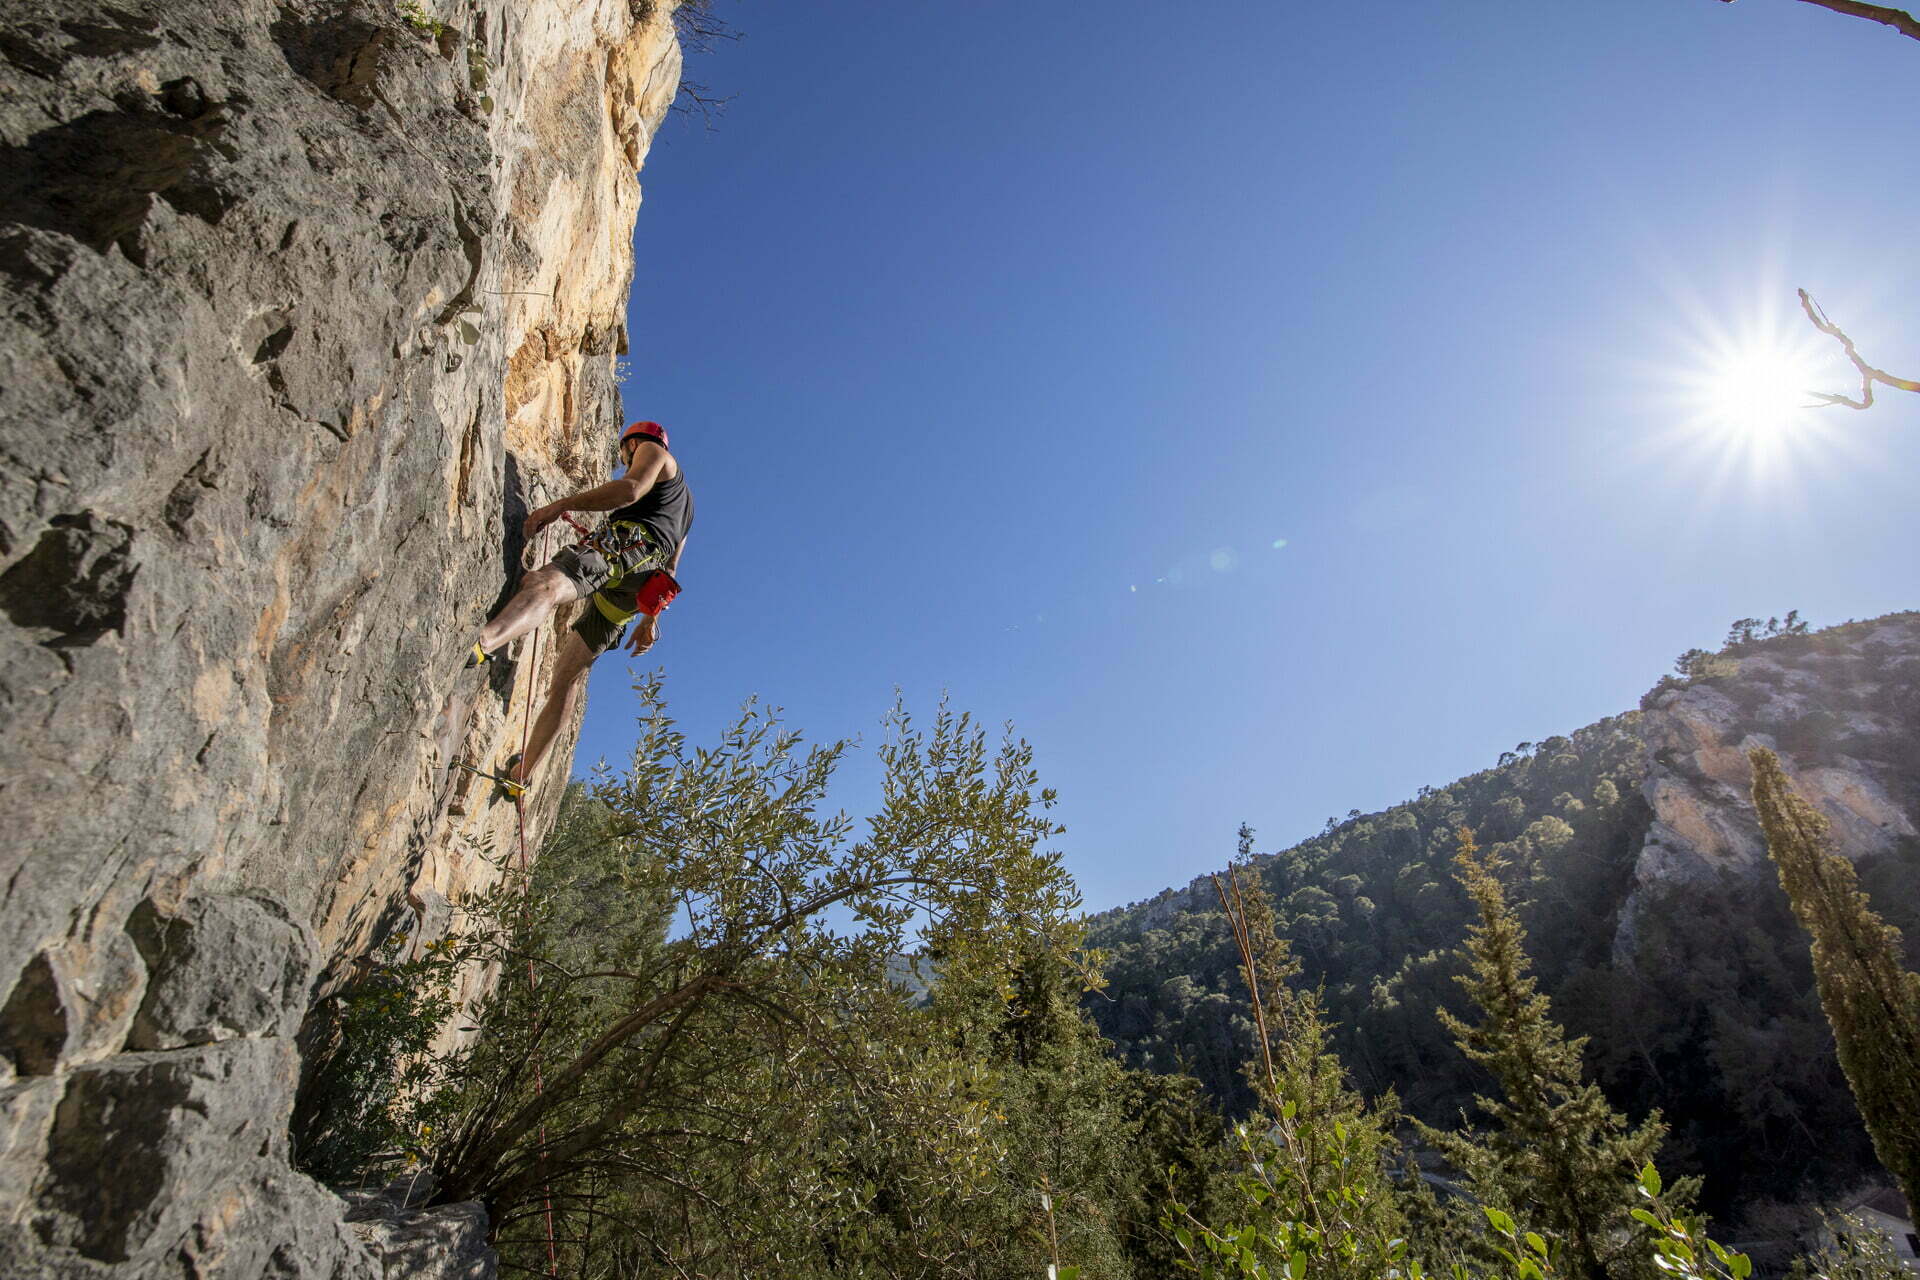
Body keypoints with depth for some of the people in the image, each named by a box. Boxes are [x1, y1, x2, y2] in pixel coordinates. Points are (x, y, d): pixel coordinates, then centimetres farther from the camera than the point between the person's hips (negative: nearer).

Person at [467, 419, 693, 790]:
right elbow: (671, 569, 39)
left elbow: (631, 489, -7)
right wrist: (651, 618, 36)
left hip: (629, 539, -9)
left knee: (544, 584, -38)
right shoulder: (682, 501, 44)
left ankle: (478, 645, -70)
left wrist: (561, 505, -10)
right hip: (630, 591, 9)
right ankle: (520, 773, 7)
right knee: (571, 673, 7)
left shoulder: (654, 450, 18)